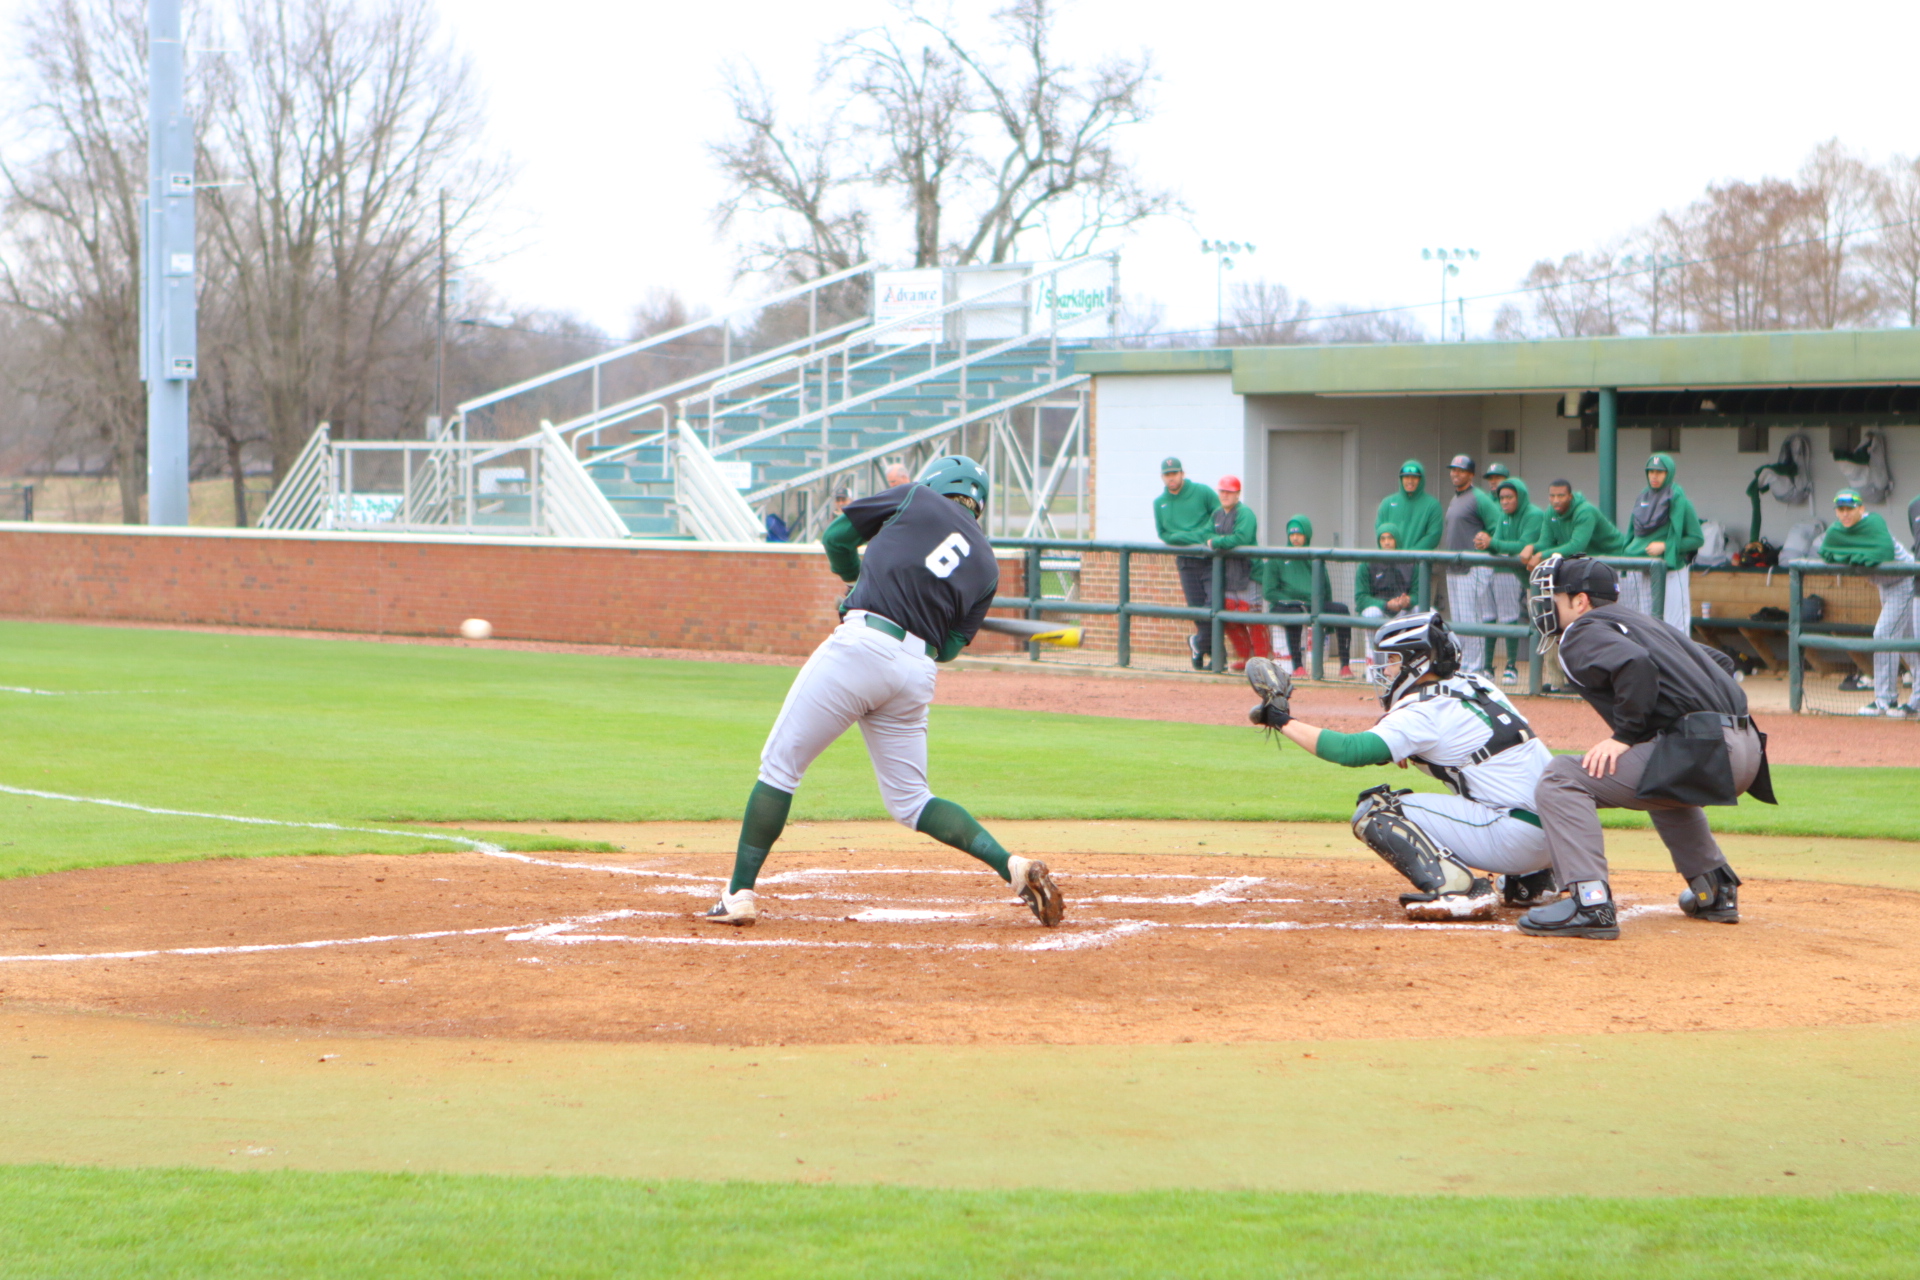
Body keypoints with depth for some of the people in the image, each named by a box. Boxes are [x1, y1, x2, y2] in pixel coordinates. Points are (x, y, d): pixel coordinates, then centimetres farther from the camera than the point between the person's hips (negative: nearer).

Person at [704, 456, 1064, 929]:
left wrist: (855, 579, 34)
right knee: (910, 802, 16)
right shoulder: (986, 567, 19)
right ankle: (1012, 866, -1)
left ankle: (740, 893, 2)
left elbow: (836, 536, 14)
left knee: (780, 765, 4)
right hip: (918, 672, 5)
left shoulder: (918, 499, 10)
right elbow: (949, 647, 14)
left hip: (862, 644, -5)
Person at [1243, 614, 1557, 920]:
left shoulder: (1426, 712, -10)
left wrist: (1283, 720, -7)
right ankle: (1528, 882, 25)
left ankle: (1458, 889, -20)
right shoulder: (1477, 685, 14)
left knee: (1375, 814, -7)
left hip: (1517, 835, -9)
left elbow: (1352, 751, -17)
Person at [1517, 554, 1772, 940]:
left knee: (1562, 779, -10)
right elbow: (1719, 661, 28)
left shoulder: (1581, 635, 1)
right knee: (1662, 779, 41)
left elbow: (1636, 664, -21)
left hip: (1700, 750, -9)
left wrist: (1625, 735, -13)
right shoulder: (1641, 622, 28)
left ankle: (1590, 904, -20)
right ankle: (1714, 890, 34)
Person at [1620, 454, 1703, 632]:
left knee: (1672, 624, -10)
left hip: (1668, 569, -6)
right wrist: (1628, 552, 10)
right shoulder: (1644, 497, 13)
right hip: (1637, 571, 6)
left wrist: (1665, 546, -13)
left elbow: (1697, 539, -5)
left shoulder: (1678, 501, -4)